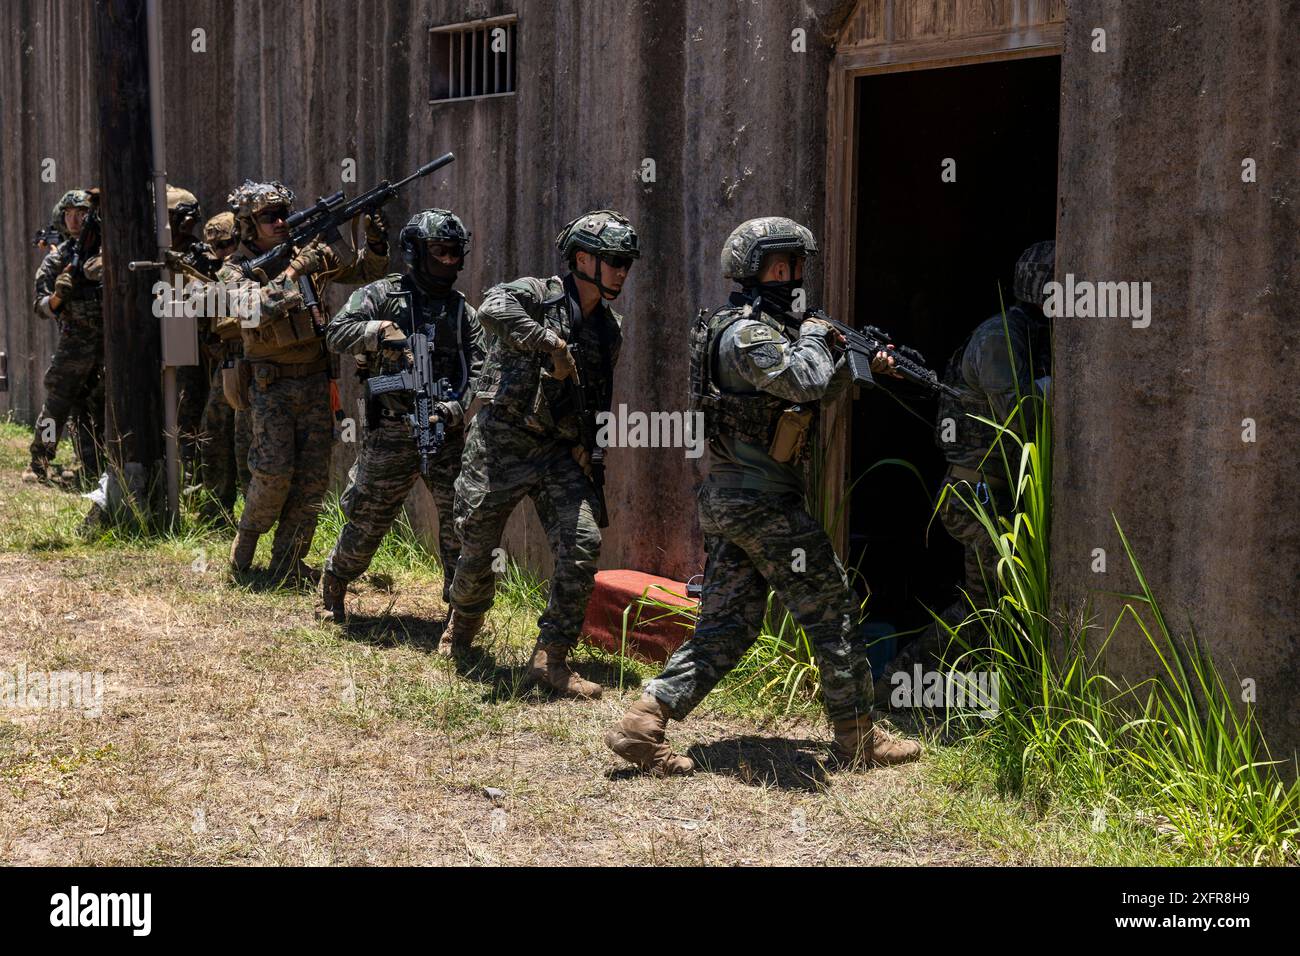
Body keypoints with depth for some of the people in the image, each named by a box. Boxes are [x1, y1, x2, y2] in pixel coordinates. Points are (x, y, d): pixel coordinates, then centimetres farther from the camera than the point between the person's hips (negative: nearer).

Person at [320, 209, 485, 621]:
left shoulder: (464, 313, 11)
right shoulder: (382, 295, 3)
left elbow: (478, 372, 2)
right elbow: (337, 332, -8)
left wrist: (455, 409, -14)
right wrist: (378, 331, -25)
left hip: (448, 433, 2)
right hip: (392, 433, -2)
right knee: (367, 519, 8)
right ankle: (332, 587, 30)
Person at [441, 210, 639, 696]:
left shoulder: (610, 329, 11)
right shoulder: (537, 295, -8)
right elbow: (493, 310, -32)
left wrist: (593, 464, 16)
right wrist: (552, 343, -31)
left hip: (560, 451, 5)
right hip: (501, 442, -4)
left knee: (583, 542, -15)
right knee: (478, 549, 6)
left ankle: (550, 659, -8)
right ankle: (464, 621, 39)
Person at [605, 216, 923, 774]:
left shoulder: (768, 326, 19)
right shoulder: (747, 331, -14)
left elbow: (817, 391, 29)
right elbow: (806, 382, -26)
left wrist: (861, 367, 17)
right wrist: (812, 336, -8)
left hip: (725, 501, 10)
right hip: (763, 503, -10)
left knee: (726, 627, 8)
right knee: (833, 610, 1)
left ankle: (642, 726, 1)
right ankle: (857, 738, 10)